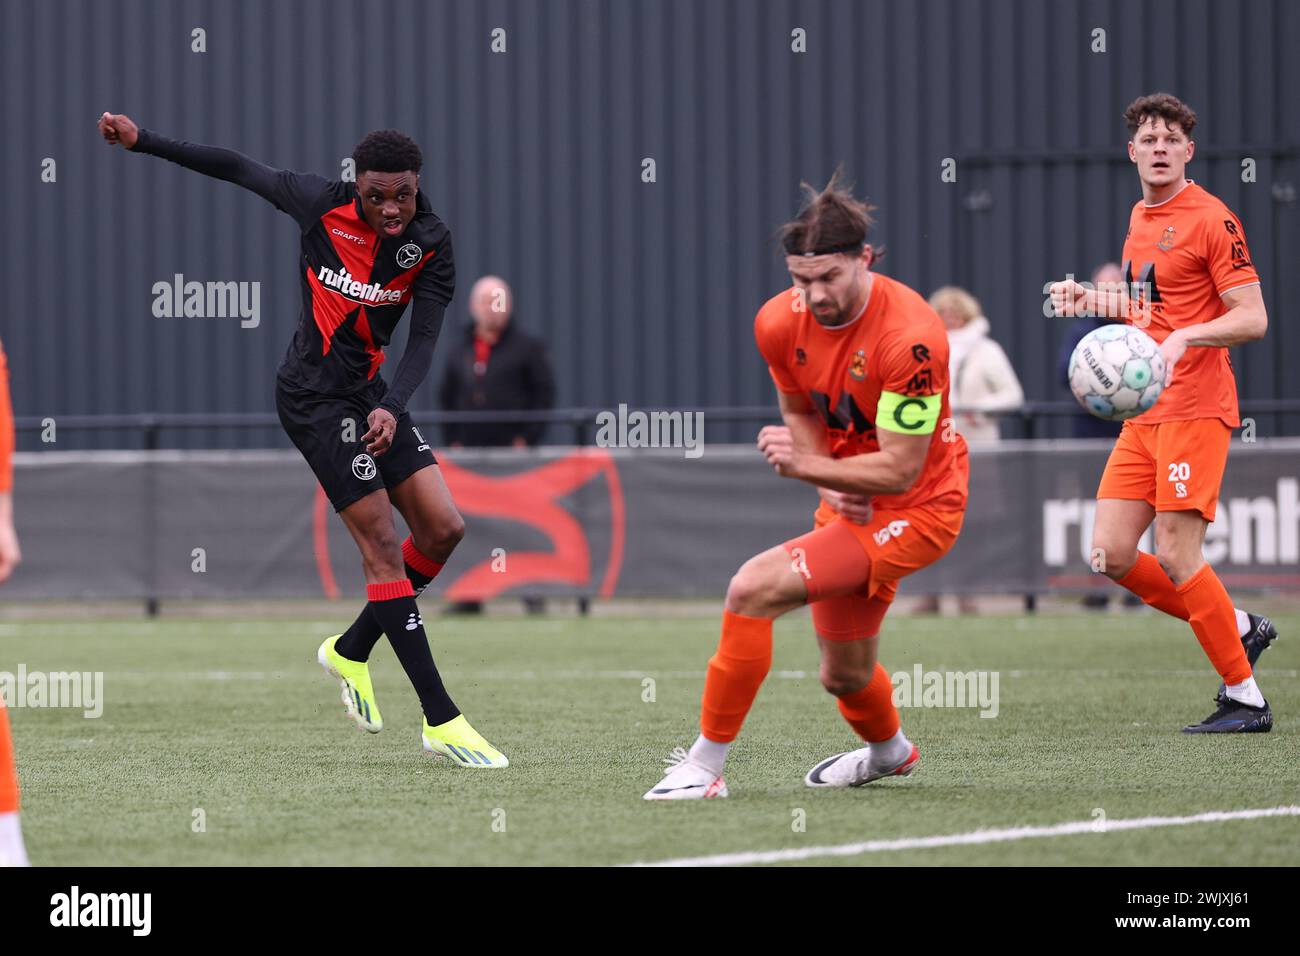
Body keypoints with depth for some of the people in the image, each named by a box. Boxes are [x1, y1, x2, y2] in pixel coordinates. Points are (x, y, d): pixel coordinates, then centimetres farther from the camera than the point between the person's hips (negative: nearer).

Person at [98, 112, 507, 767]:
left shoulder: (430, 245, -6)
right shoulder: (323, 207, -14)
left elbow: (423, 340, -12)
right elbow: (239, 170, -1)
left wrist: (391, 407, -30)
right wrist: (141, 142, 1)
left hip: (371, 391, 5)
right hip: (314, 394, -5)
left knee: (443, 528, -3)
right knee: (383, 545, -12)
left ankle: (350, 651, 19)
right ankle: (441, 721, -13)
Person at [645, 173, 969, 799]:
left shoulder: (909, 337, -28)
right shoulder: (780, 322, -9)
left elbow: (900, 470, -26)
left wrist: (806, 466, -34)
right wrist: (829, 483, -6)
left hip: (917, 508, -7)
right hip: (850, 504, 7)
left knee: (753, 588, -23)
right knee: (844, 674, 20)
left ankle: (706, 765, -13)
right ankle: (890, 752, 56)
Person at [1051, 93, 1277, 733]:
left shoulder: (1210, 220, -9)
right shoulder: (1141, 219, 16)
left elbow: (1252, 318, -14)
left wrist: (1184, 338, -28)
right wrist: (1091, 299, 14)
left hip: (1195, 411, -8)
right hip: (1142, 415, 8)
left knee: (1175, 557, -11)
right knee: (1111, 555, 2)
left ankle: (1246, 700, 0)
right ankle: (1237, 629, 18)